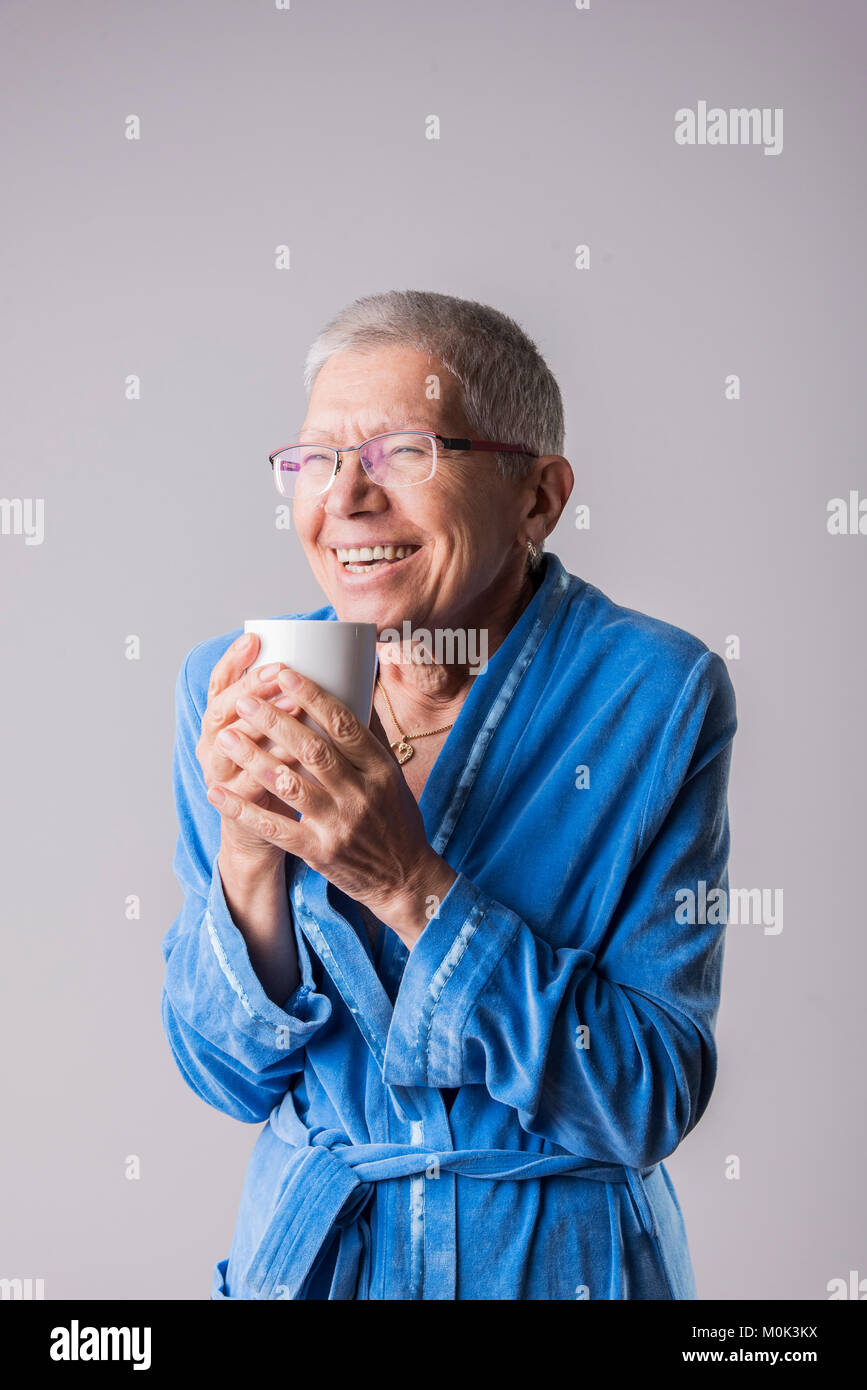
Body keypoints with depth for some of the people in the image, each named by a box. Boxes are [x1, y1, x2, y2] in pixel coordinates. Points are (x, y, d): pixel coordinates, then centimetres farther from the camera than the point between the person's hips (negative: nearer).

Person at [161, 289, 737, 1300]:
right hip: (306, 1240, 2)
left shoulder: (658, 694, -18)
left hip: (563, 1250, -2)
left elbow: (652, 1101, -19)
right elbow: (231, 1078, -8)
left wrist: (413, 884, -30)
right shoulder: (230, 687, -11)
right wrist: (250, 858, -26)